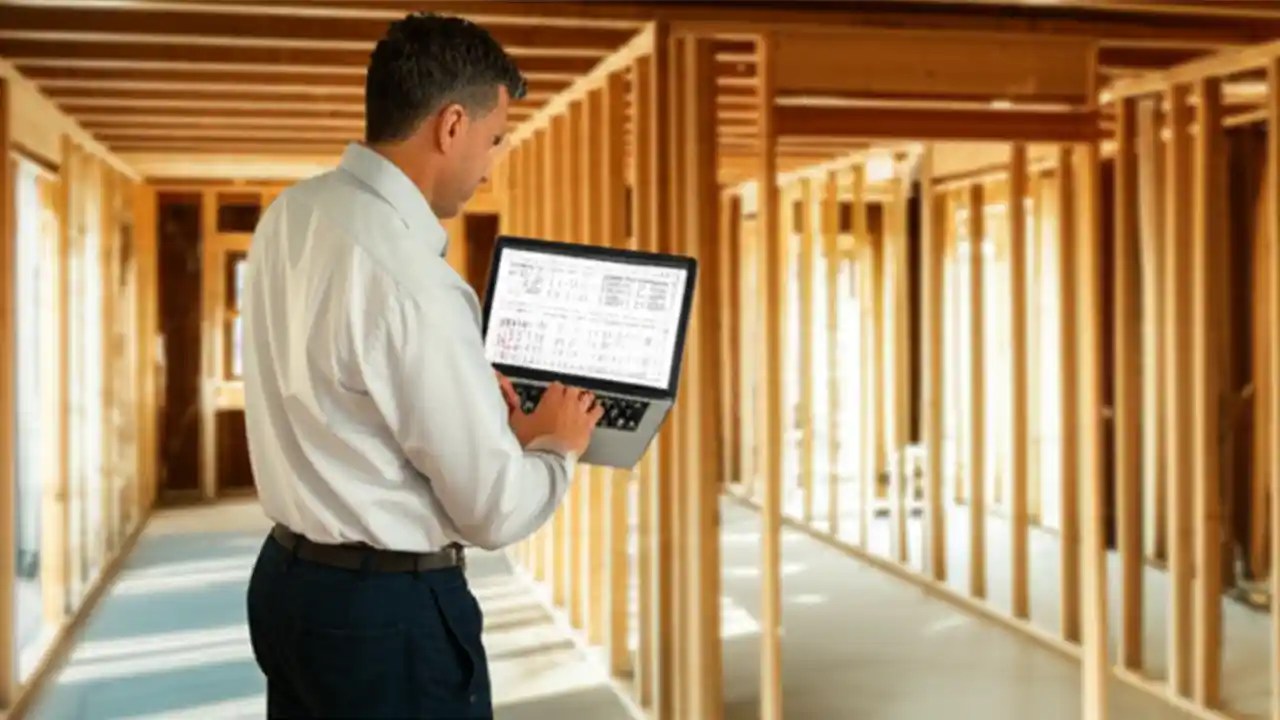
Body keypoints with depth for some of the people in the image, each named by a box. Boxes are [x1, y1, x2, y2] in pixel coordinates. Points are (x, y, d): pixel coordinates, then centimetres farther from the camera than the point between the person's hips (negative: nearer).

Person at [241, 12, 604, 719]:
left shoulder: (291, 213, -1)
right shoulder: (411, 284, -27)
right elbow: (496, 510, -20)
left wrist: (466, 395, 13)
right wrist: (557, 444, -1)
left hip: (287, 579, 8)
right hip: (388, 609, -8)